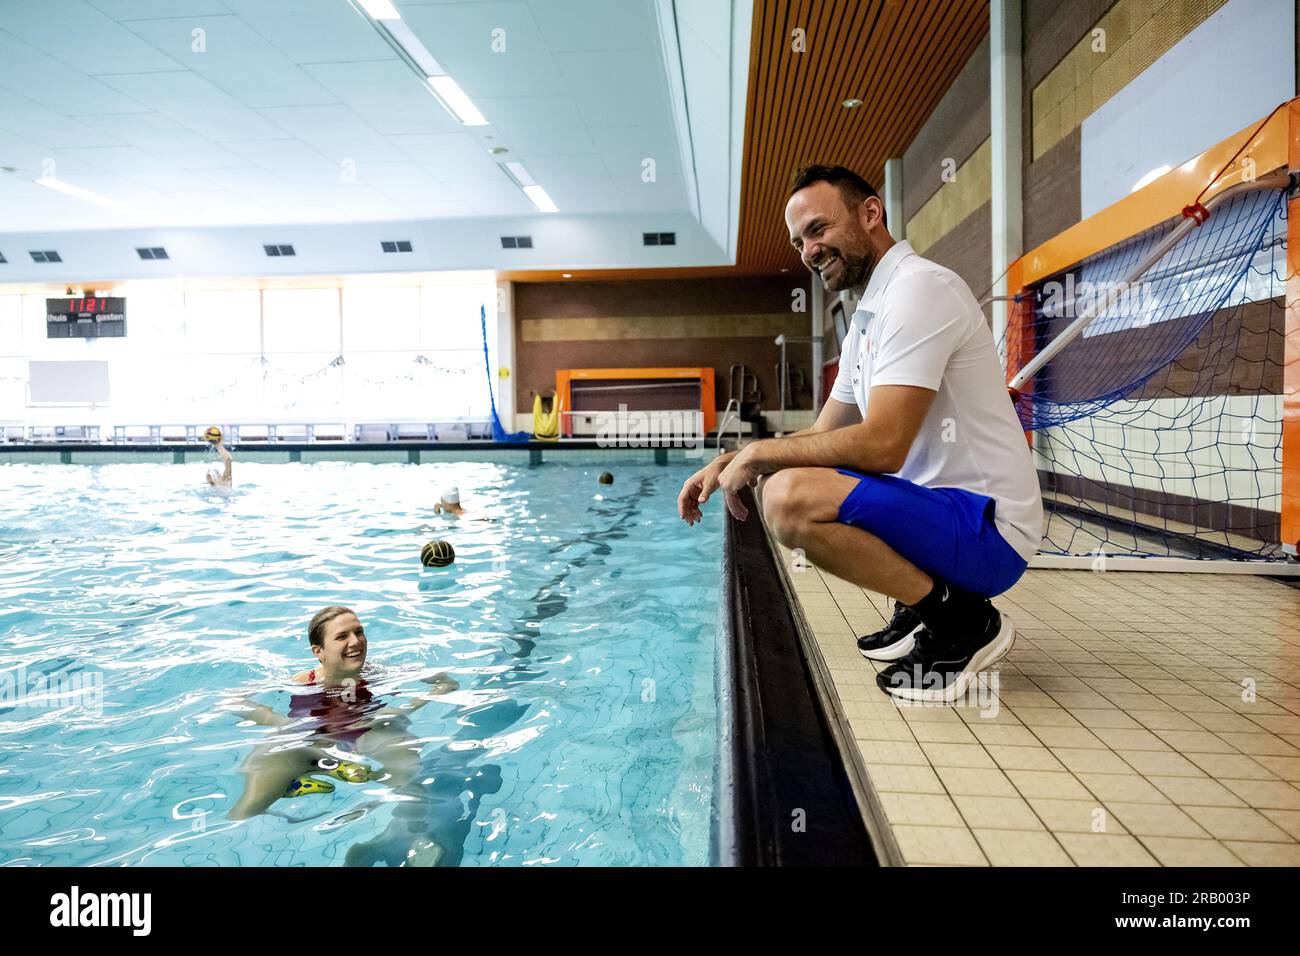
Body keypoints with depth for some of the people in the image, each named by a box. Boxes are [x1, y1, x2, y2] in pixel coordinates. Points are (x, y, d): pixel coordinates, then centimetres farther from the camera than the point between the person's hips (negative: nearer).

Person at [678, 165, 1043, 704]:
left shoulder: (918, 288, -15)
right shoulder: (869, 319, 16)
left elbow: (881, 446, -25)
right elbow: (823, 436, 19)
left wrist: (762, 452, -13)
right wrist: (728, 463, 6)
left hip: (986, 528, -10)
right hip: (938, 504, 10)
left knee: (789, 497, -28)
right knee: (782, 479, 18)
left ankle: (962, 621, -10)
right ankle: (920, 608, 12)